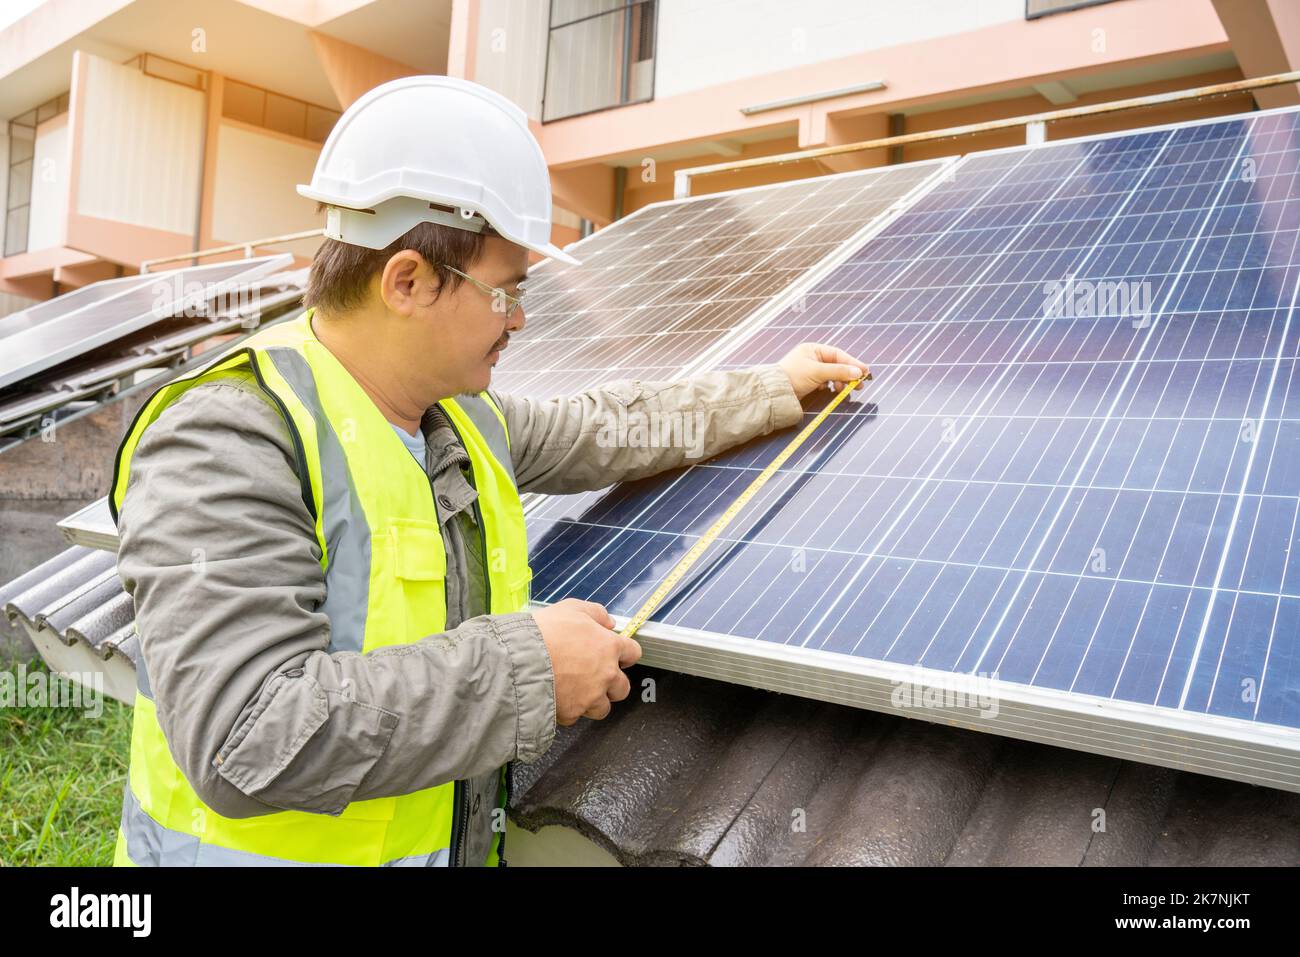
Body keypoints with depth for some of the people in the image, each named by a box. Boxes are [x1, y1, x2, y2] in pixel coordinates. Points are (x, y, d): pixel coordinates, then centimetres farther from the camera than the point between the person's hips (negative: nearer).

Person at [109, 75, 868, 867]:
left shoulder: (467, 417, 1)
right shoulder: (227, 444, -24)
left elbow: (600, 430, 17)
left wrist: (774, 389, 22)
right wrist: (528, 666, -27)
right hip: (276, 844, -7)